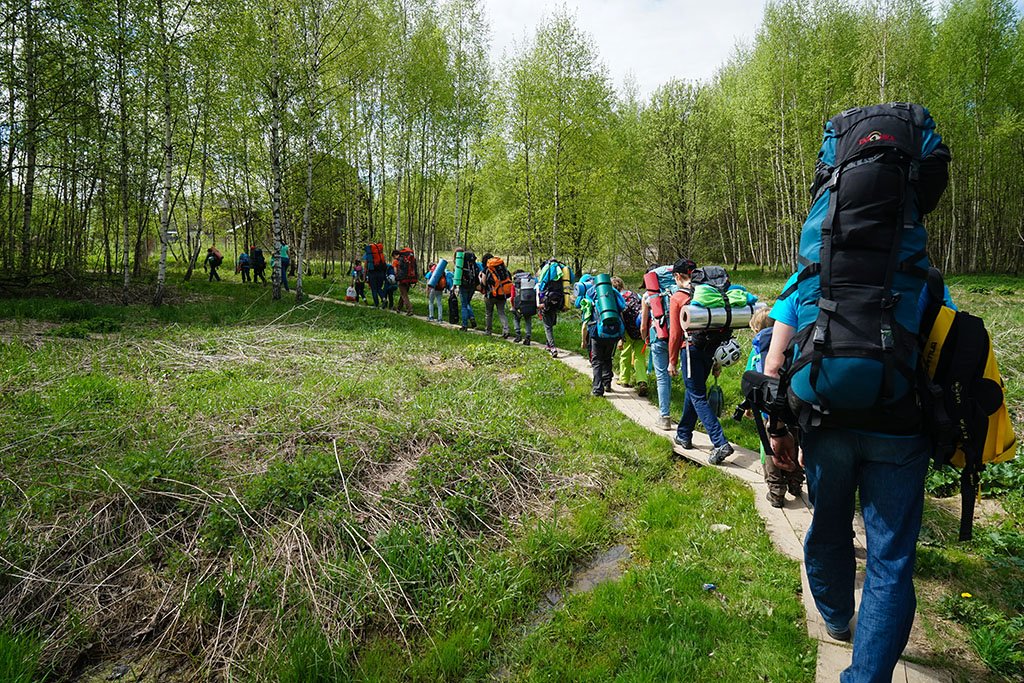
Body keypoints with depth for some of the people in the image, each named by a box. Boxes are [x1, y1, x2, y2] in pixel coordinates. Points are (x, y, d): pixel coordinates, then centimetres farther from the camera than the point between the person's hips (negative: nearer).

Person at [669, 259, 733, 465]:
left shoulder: (677, 298, -7)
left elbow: (675, 333, -9)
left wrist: (672, 361, 0)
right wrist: (716, 359, 18)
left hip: (691, 349, -6)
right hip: (710, 350, 6)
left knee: (698, 398, -4)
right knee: (692, 391, 20)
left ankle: (721, 443, -15)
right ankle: (684, 435, 32)